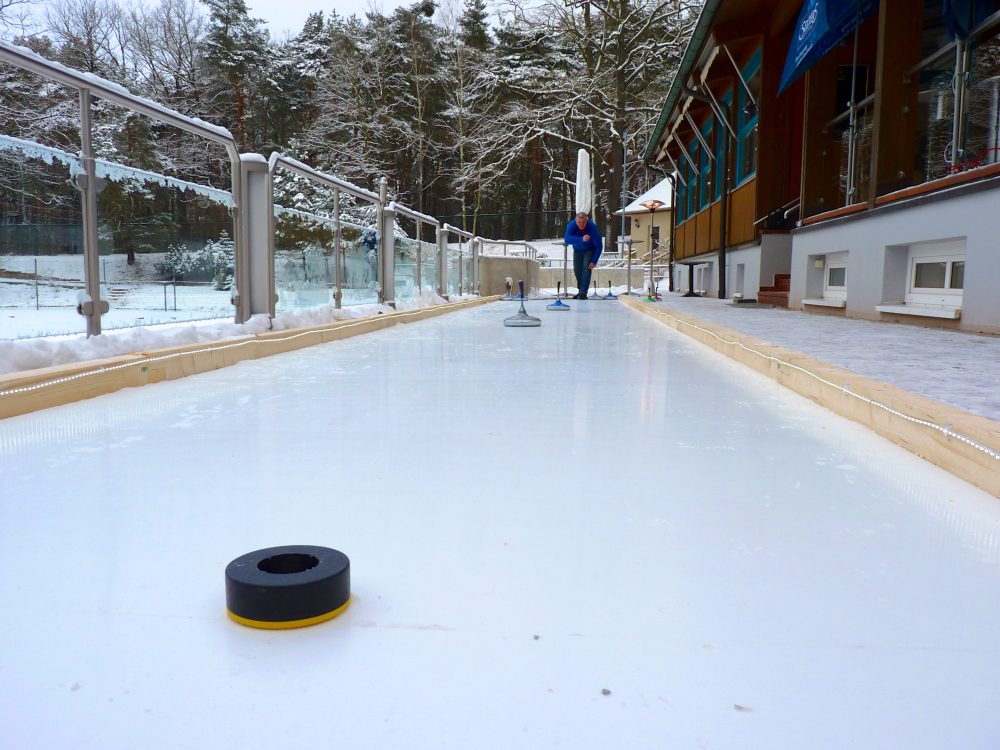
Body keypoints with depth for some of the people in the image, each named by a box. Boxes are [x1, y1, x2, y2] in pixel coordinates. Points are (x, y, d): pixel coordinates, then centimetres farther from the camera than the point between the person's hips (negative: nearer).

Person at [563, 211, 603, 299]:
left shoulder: (592, 227, -32)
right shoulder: (571, 225, -29)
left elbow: (599, 246, -23)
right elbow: (567, 239, -46)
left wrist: (594, 261, -29)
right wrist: (581, 239, -60)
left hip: (590, 250, -3)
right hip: (577, 250, 3)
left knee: (586, 267, -21)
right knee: (577, 270, 1)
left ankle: (583, 292, -22)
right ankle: (581, 291, 20)